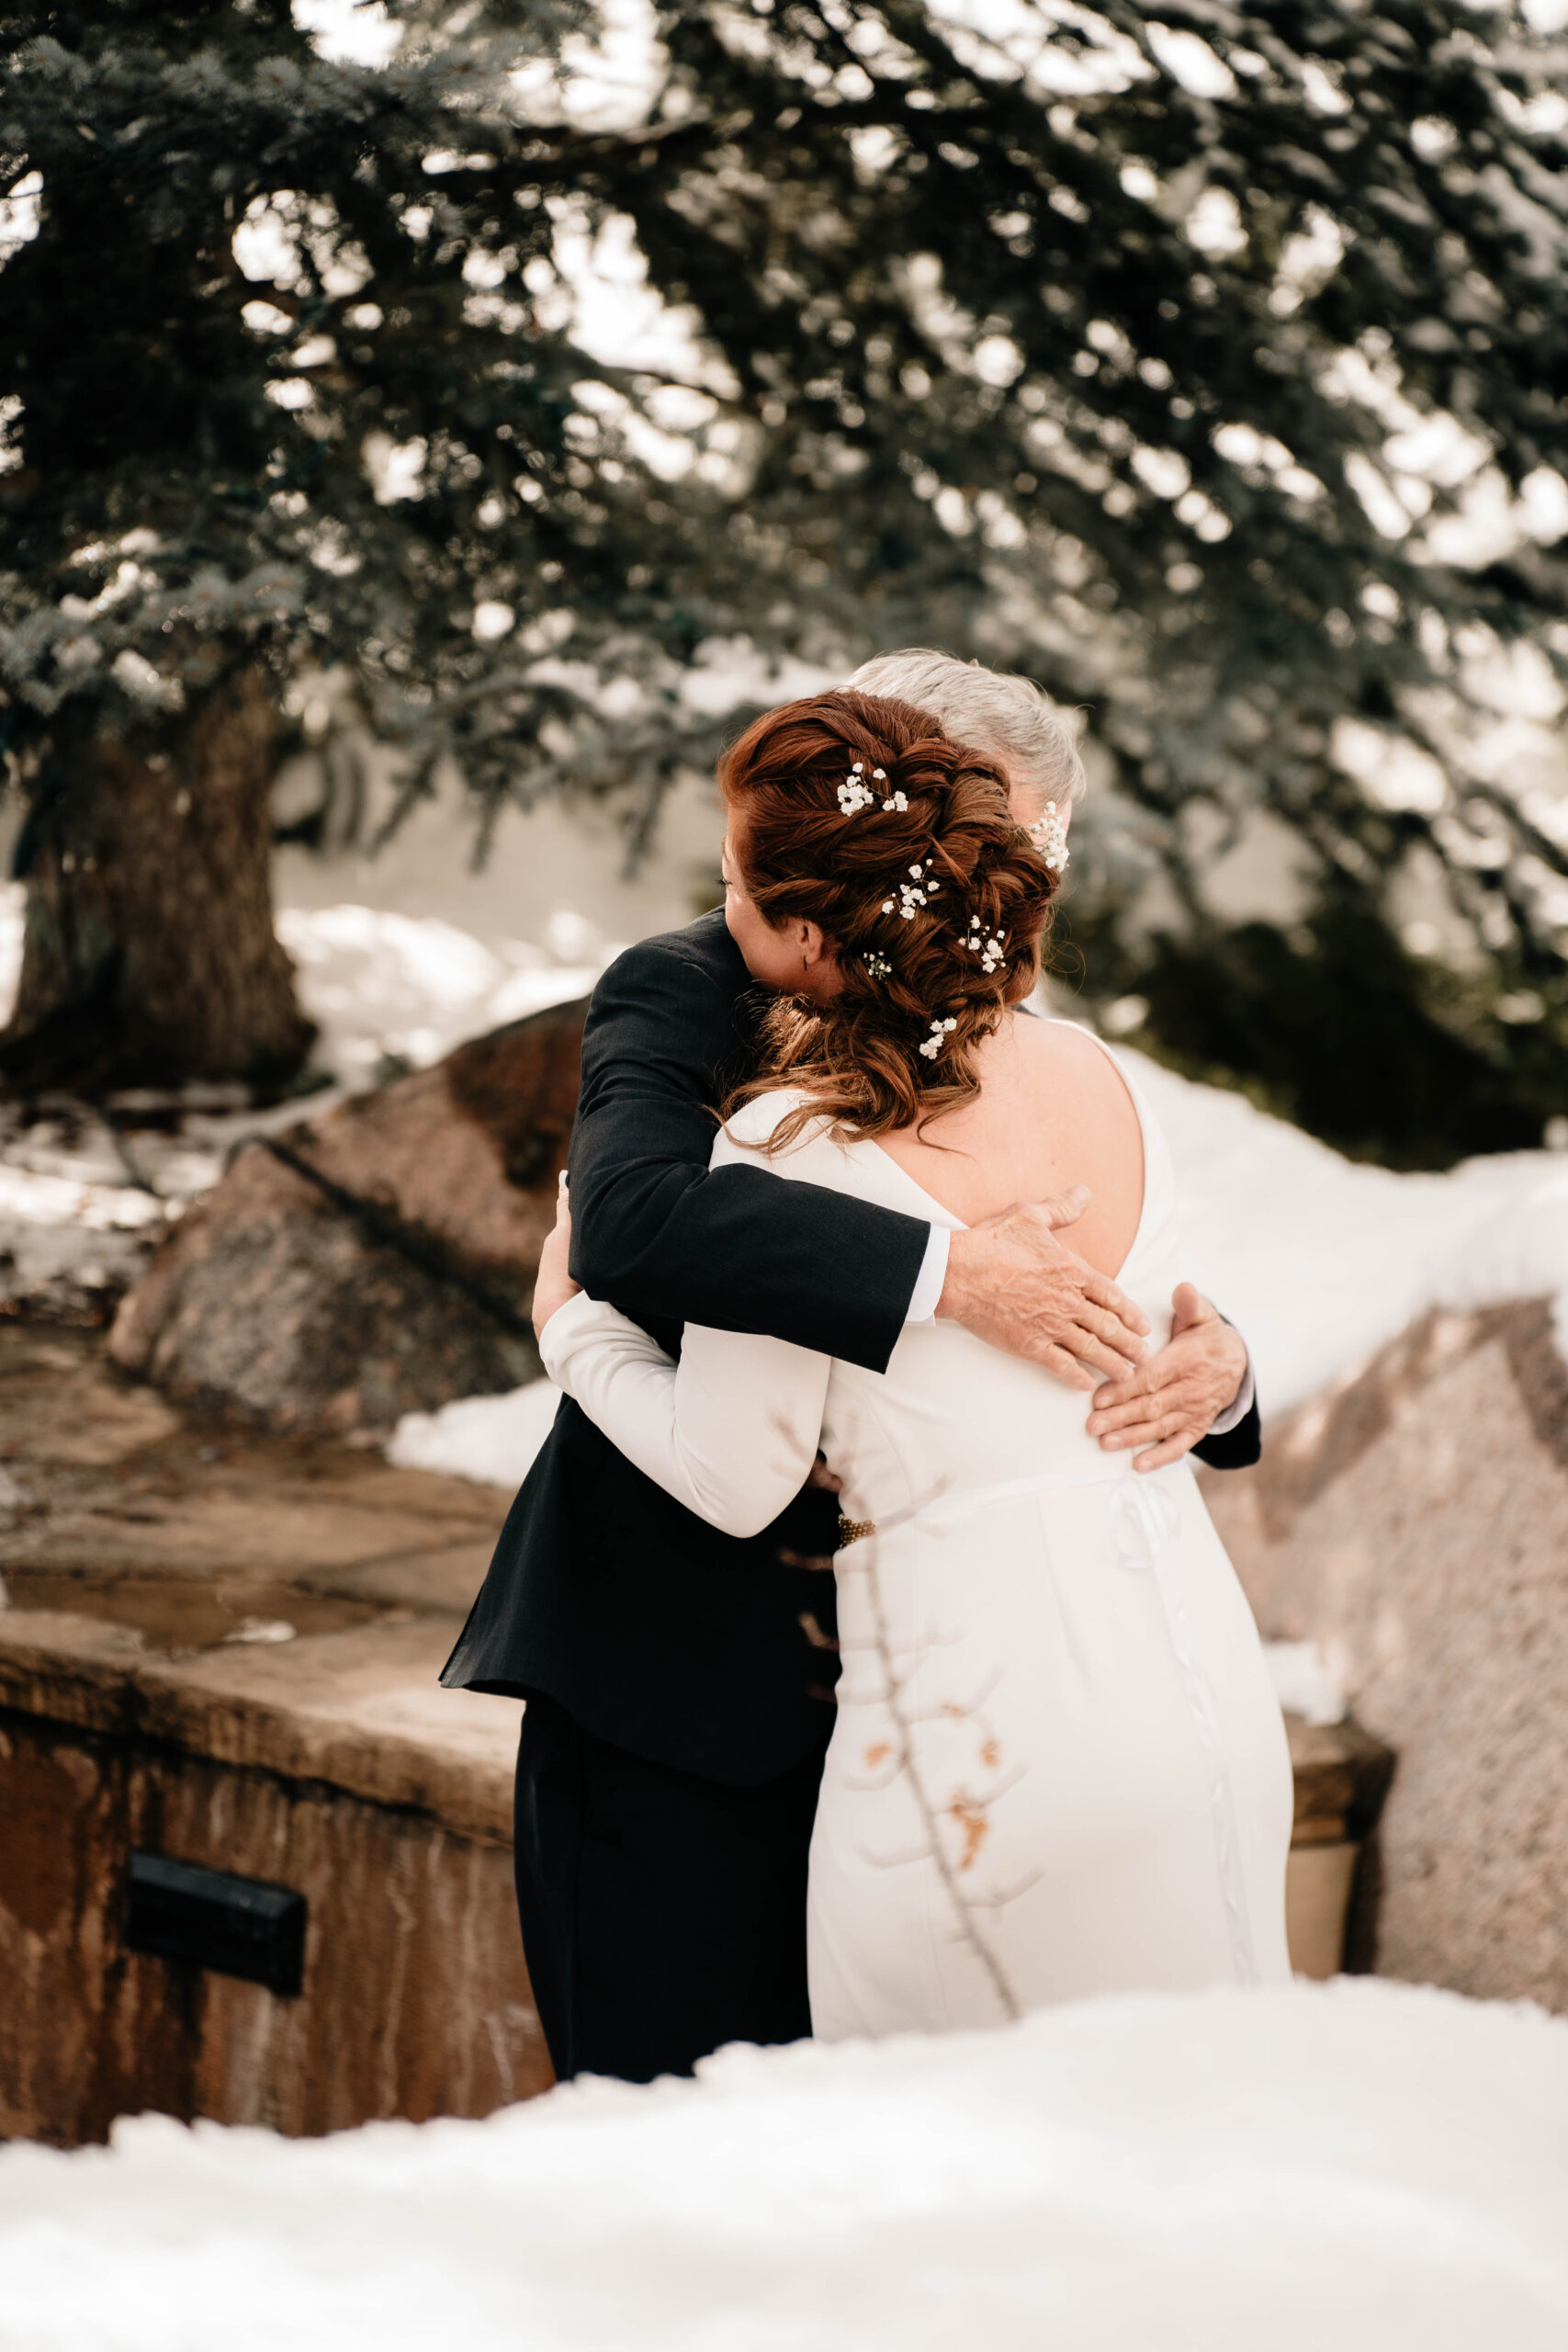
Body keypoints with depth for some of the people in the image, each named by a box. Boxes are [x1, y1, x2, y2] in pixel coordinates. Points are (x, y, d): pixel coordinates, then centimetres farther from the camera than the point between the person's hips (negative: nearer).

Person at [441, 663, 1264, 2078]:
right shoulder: (681, 995, -7)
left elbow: (1096, 1315, 7)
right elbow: (634, 1217, -29)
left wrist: (1213, 1365, -17)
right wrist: (945, 1271, -34)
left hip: (875, 1694, 6)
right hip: (667, 1692, -5)